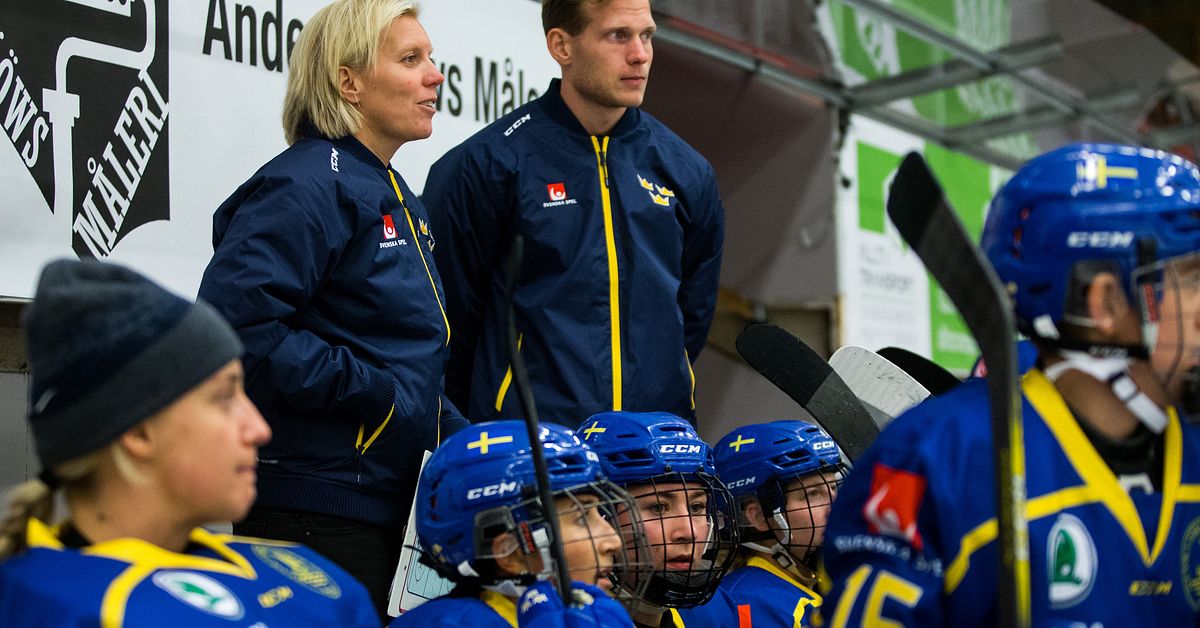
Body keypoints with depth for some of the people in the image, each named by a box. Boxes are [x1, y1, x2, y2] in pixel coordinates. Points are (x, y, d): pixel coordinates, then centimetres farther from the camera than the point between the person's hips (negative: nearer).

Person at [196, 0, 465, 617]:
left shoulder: (394, 196, 17)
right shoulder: (306, 186, -15)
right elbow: (237, 323, -27)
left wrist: (460, 434, 12)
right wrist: (374, 394, -21)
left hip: (383, 501, 10)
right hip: (313, 515, -10)